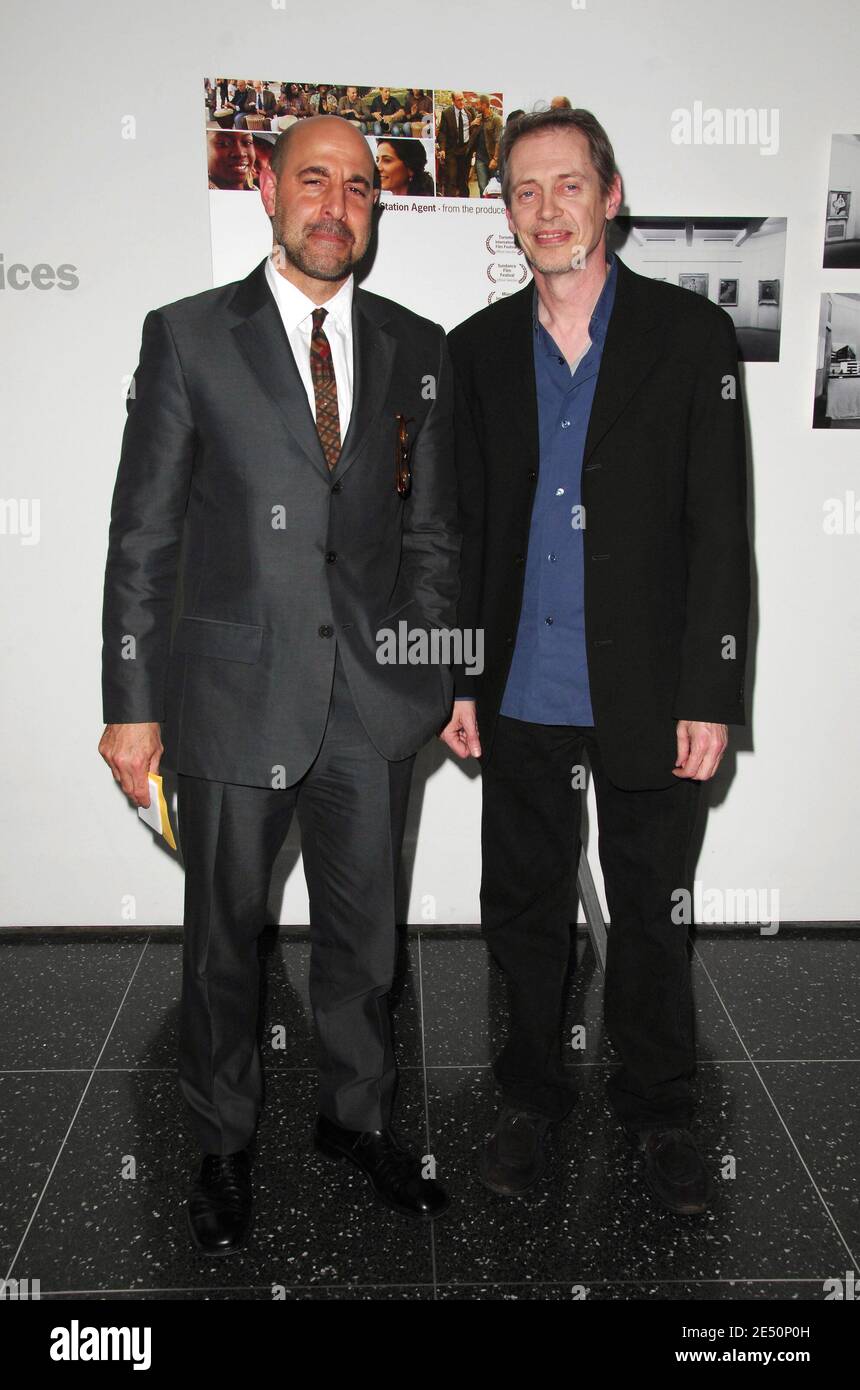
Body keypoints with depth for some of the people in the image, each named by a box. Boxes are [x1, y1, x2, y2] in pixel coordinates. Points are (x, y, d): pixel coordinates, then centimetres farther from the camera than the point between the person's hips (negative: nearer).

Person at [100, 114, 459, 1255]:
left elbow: (433, 533, 10)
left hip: (375, 701, 2)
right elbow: (144, 534, -3)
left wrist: (446, 677, 6)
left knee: (364, 933, 15)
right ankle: (226, 1142, 35)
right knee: (225, 938, 13)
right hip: (236, 694, -2)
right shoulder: (188, 336, -1)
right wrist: (131, 703, -5)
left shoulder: (417, 348, 7)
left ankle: (358, 1116, 39)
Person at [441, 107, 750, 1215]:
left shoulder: (691, 333, -1)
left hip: (647, 703, -2)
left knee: (652, 921, 11)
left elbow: (721, 529, -5)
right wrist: (458, 682, 6)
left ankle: (658, 1113, 33)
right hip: (520, 699, 3)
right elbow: (465, 528, 10)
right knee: (522, 913, 14)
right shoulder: (478, 349, 7)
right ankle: (532, 1095, 35)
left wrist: (709, 697, -10)